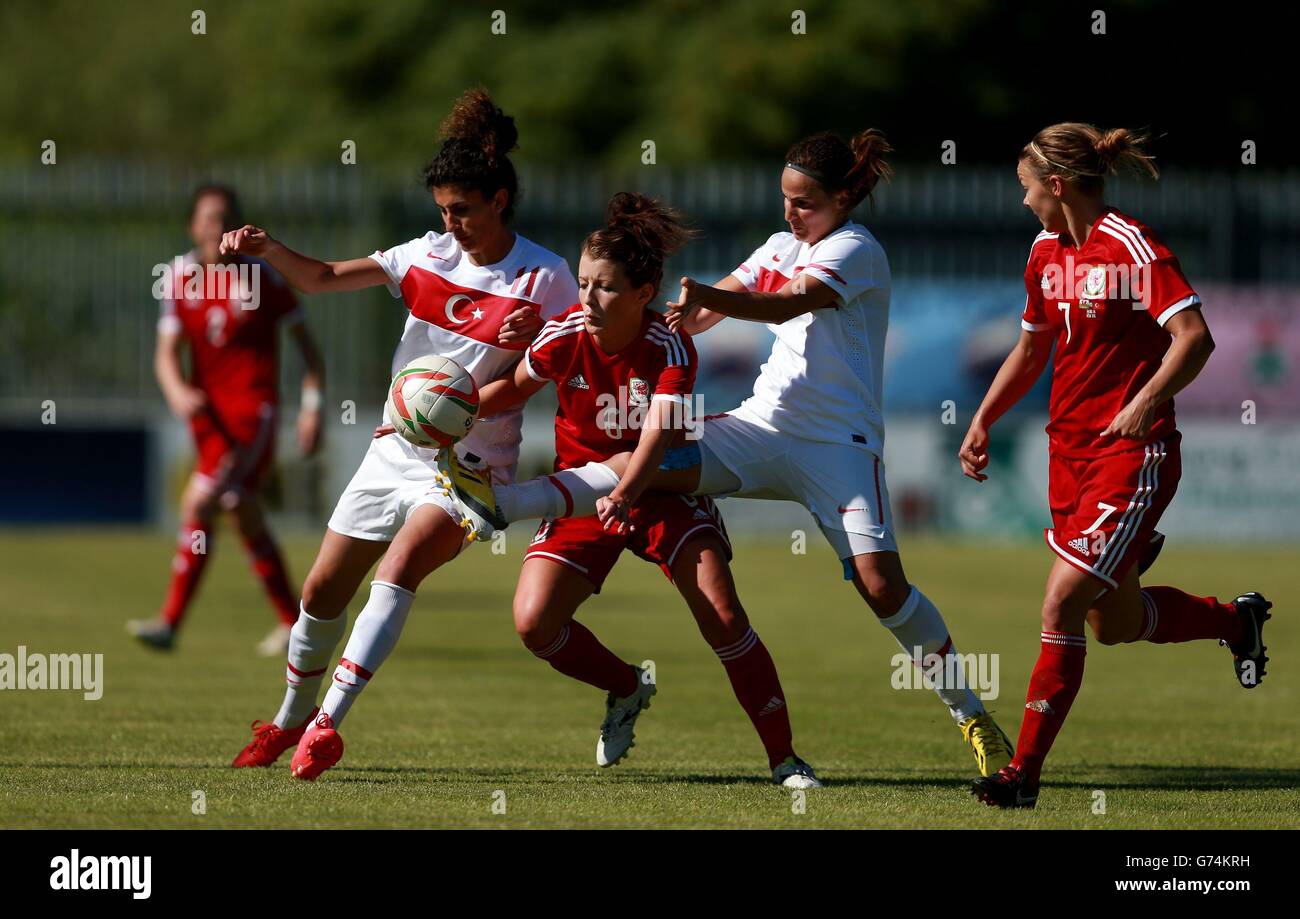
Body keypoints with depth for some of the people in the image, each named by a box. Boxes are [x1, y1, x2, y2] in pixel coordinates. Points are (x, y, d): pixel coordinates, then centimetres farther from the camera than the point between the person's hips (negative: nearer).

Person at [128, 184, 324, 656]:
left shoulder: (261, 276, -4)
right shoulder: (180, 275, 6)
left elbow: (305, 341, 3)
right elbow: (166, 352, 2)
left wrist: (312, 406, -5)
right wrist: (177, 391, -19)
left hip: (253, 410, -5)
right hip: (207, 412, 5)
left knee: (199, 502, -19)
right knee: (243, 513, 9)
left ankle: (170, 621, -14)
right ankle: (293, 622, 20)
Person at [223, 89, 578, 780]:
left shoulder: (544, 279, -8)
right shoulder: (428, 255, 4)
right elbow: (322, 278, 4)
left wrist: (534, 345, -28)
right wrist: (266, 248, -14)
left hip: (472, 461, -5)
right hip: (397, 449, 5)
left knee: (402, 563, -29)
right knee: (324, 588, 7)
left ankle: (326, 725, -29)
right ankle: (290, 719, 31)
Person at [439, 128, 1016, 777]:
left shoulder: (855, 250, -10)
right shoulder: (782, 247, 13)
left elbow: (786, 304, -28)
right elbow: (703, 314, 15)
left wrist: (709, 298, -43)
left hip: (838, 443, -6)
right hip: (764, 427, 6)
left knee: (881, 584, -16)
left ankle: (970, 713, -1)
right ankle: (500, 504, -27)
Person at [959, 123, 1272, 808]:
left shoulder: (1131, 245, -14)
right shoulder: (1047, 251, 11)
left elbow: (1194, 337, -22)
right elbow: (1030, 350, 25)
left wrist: (1147, 401, -30)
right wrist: (982, 423, 18)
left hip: (1133, 450, -8)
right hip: (1069, 447, 9)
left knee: (1062, 604, -16)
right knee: (1115, 624, 14)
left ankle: (1025, 772, -11)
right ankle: (1236, 619, 41)